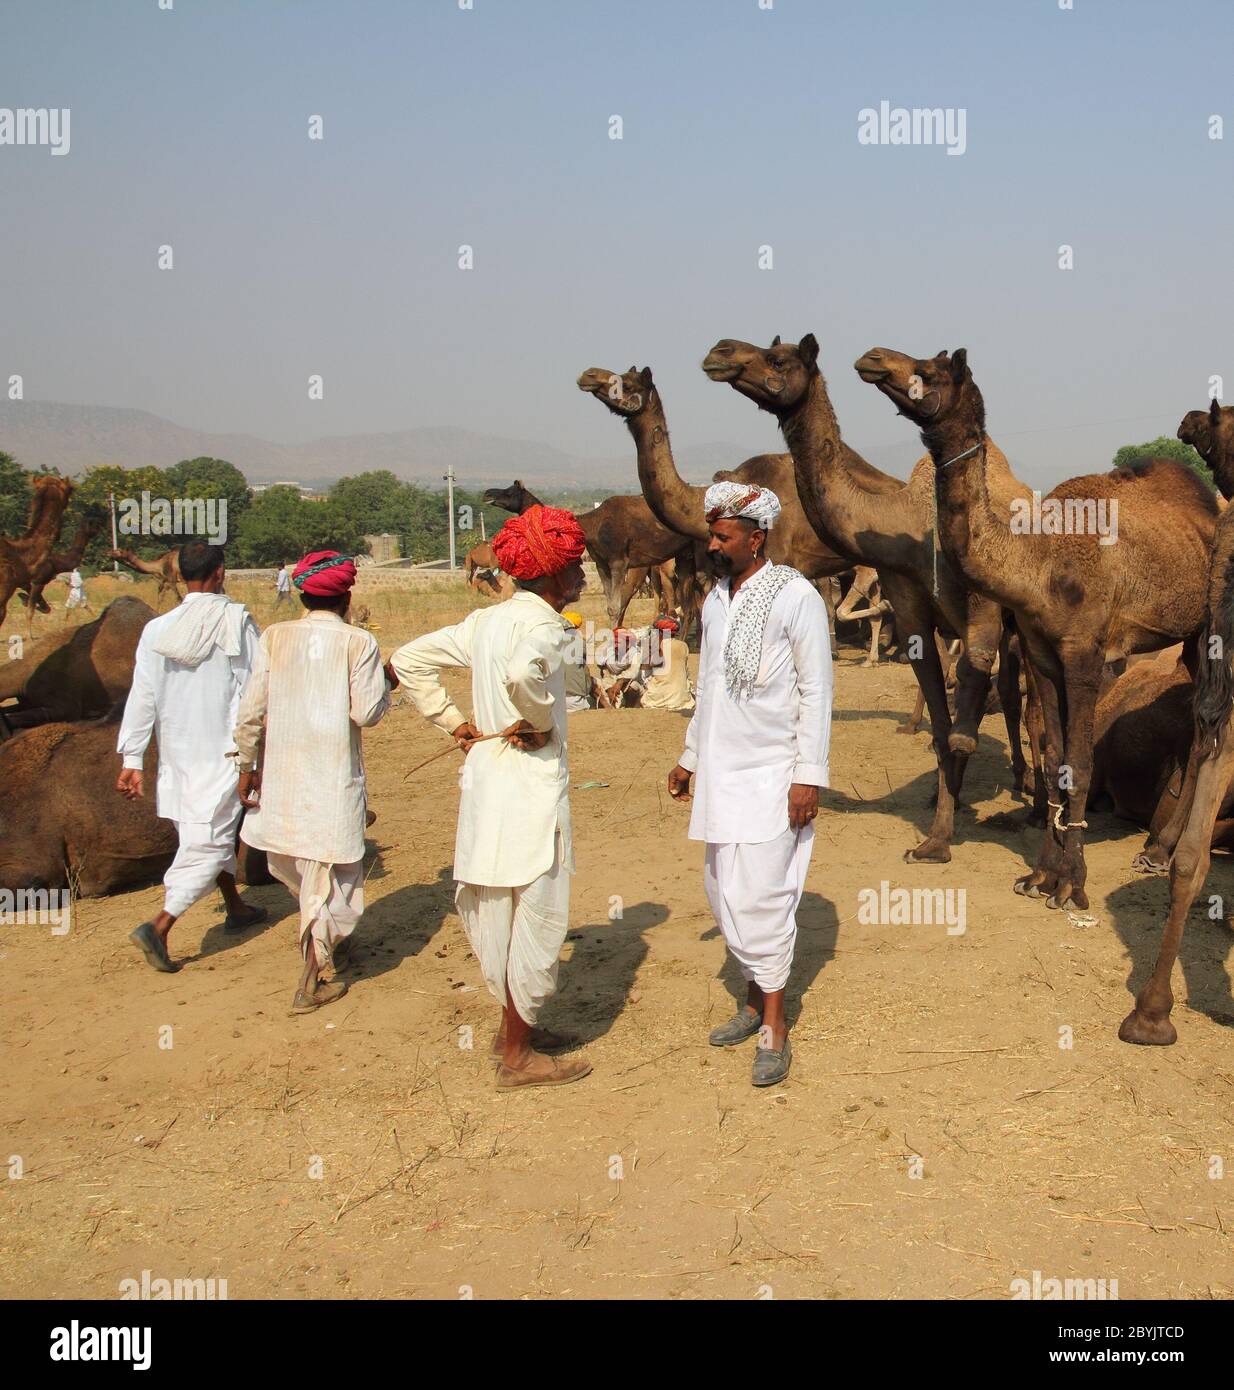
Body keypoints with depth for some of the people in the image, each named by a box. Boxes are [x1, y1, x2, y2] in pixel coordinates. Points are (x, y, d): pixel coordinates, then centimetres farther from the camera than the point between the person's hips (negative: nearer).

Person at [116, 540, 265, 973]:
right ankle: (159, 927, -15)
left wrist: (132, 761, 2)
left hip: (178, 753, 5)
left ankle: (235, 908, 40)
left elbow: (142, 698, -2)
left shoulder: (157, 629, -2)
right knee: (207, 843, -2)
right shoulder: (237, 621, -12)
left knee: (208, 830, 23)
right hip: (225, 751, -5)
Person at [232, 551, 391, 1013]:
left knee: (288, 863, 24)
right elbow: (366, 712, -11)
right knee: (328, 873, 5)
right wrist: (386, 688, 9)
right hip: (335, 776, -3)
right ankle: (310, 983, 6)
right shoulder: (358, 642, -7)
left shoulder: (274, 637, 0)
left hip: (280, 772, 3)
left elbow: (251, 710, -2)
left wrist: (246, 765, 8)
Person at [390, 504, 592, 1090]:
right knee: (535, 918, 2)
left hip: (485, 776, 9)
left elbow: (409, 659, 12)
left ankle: (513, 1027, 34)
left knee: (499, 913, 19)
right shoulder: (542, 625, -15)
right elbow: (523, 673, -38)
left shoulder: (484, 620, 9)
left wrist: (454, 723, 10)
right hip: (531, 784, -9)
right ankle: (517, 1055, 12)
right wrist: (540, 724, -20)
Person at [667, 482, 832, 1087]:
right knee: (724, 890, 10)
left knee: (760, 895, -8)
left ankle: (775, 1031, 2)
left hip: (771, 774, -7)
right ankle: (755, 1002, 25)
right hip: (721, 771, 7)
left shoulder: (795, 597, -10)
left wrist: (809, 775, -15)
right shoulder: (715, 599, 11)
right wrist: (689, 757, 23)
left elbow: (816, 690, -11)